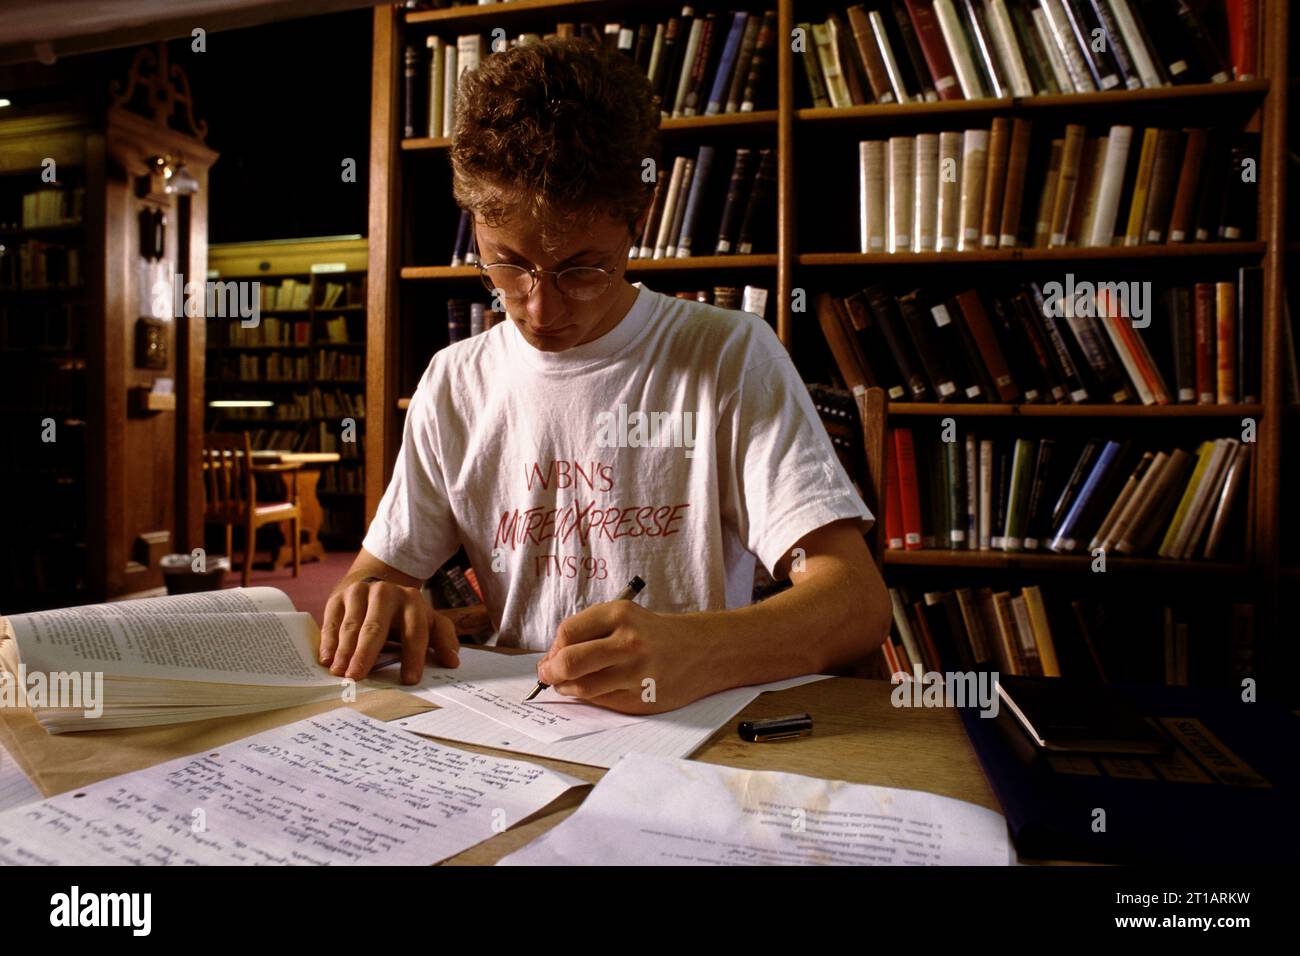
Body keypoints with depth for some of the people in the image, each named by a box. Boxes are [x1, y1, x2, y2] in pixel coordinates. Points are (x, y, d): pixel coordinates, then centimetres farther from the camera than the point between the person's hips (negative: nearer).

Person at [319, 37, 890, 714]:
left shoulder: (730, 358, -6)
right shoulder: (454, 384, 5)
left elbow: (857, 601, -14)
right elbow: (375, 571, 11)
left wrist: (697, 652, -33)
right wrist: (372, 605, -13)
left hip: (695, 734, -3)